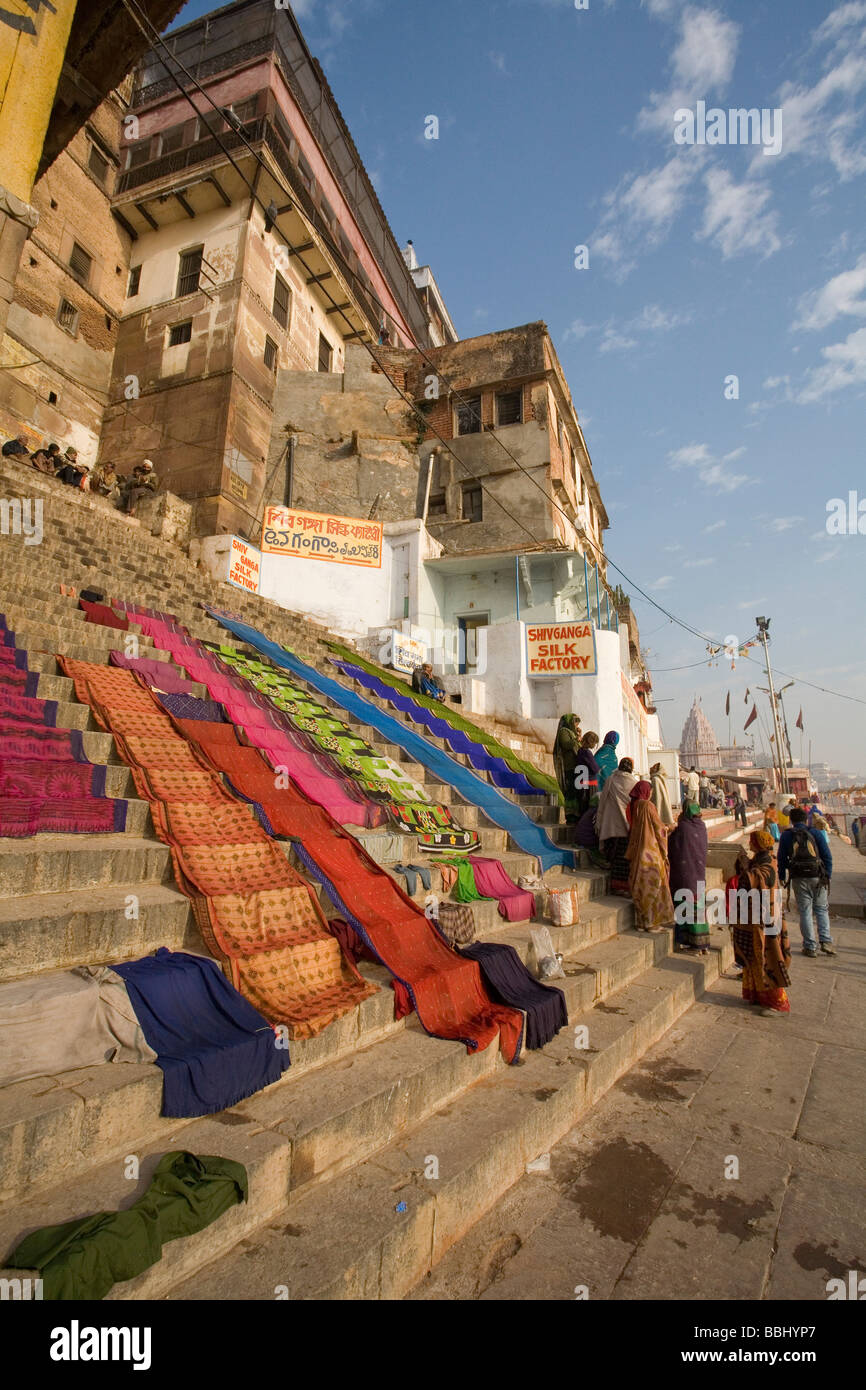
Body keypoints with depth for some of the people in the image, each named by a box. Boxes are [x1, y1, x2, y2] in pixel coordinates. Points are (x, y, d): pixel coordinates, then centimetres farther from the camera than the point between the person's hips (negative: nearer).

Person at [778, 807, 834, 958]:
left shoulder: (786, 836, 5)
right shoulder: (815, 833, 3)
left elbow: (782, 859, 7)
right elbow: (827, 856, 0)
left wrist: (782, 877, 16)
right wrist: (828, 876, 6)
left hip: (799, 879, 0)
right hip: (818, 877, 0)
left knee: (805, 912, 6)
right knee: (822, 910, 14)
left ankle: (810, 947, 7)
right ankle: (826, 941, 3)